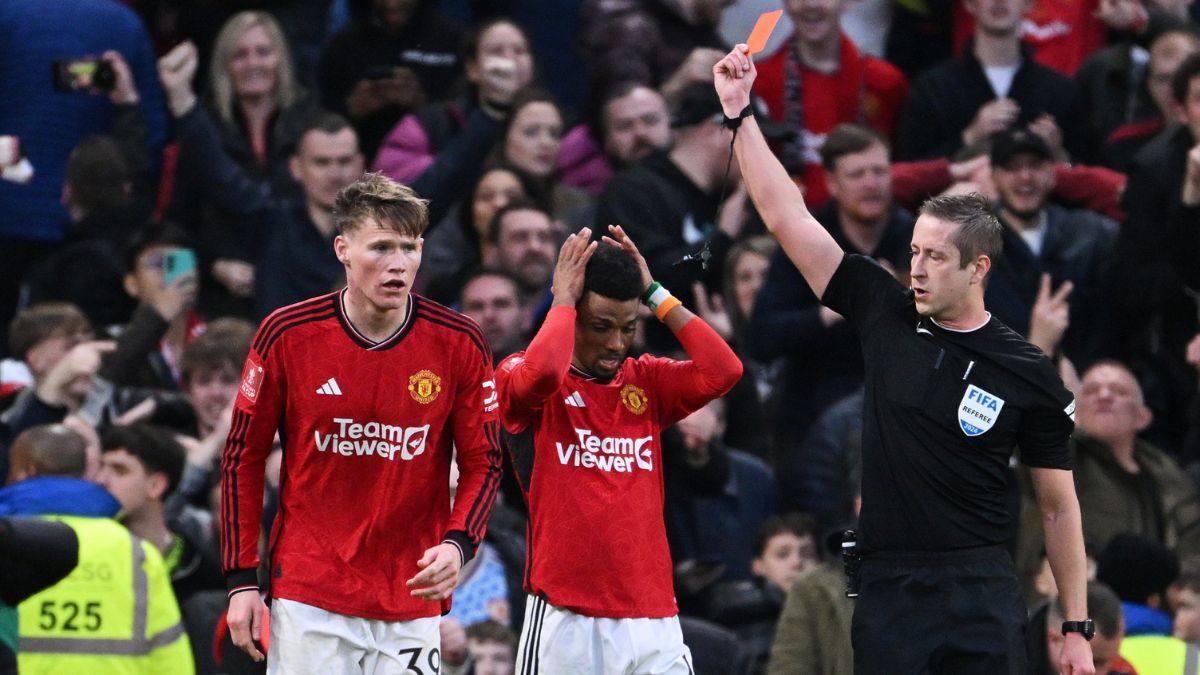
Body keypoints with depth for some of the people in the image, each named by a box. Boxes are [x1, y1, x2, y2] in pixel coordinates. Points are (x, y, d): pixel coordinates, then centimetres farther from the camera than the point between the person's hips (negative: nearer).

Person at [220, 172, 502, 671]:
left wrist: (457, 543, -16)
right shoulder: (287, 335, -5)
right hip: (308, 598, -1)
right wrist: (241, 580, -1)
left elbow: (482, 463, 4)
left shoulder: (459, 344, -4)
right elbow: (243, 458, 3)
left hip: (413, 602, 1)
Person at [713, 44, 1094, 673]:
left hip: (982, 596, -2)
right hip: (886, 590, 2)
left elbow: (1059, 507, 4)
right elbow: (786, 216, 6)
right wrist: (738, 110, 2)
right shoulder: (886, 316, 5)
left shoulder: (1028, 373, -1)